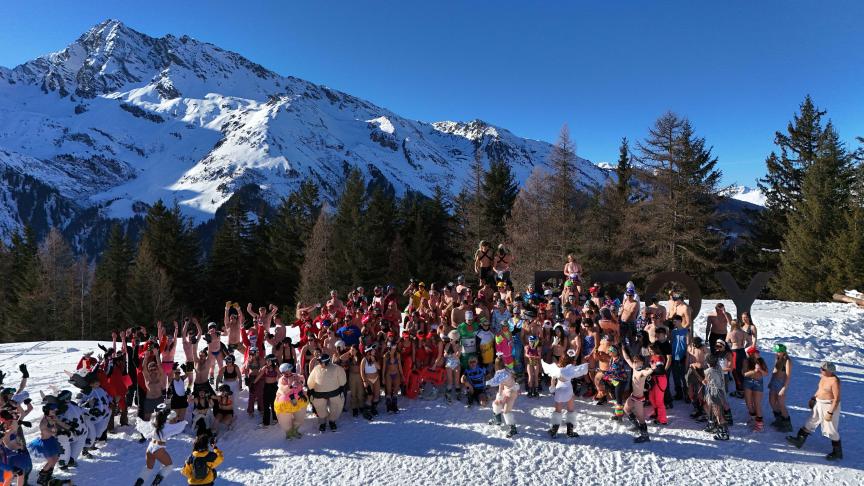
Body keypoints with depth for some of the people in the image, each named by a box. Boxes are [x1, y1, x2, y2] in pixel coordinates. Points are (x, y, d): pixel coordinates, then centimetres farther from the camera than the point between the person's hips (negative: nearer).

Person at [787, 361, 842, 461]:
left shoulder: (834, 381, -24)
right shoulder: (823, 377, 2)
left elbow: (837, 399, -24)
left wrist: (830, 412, -24)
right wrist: (813, 398, 14)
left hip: (830, 406, -9)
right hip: (819, 404, 9)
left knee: (831, 429, 1)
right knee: (810, 423, 17)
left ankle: (837, 452, 18)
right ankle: (799, 441, 27)